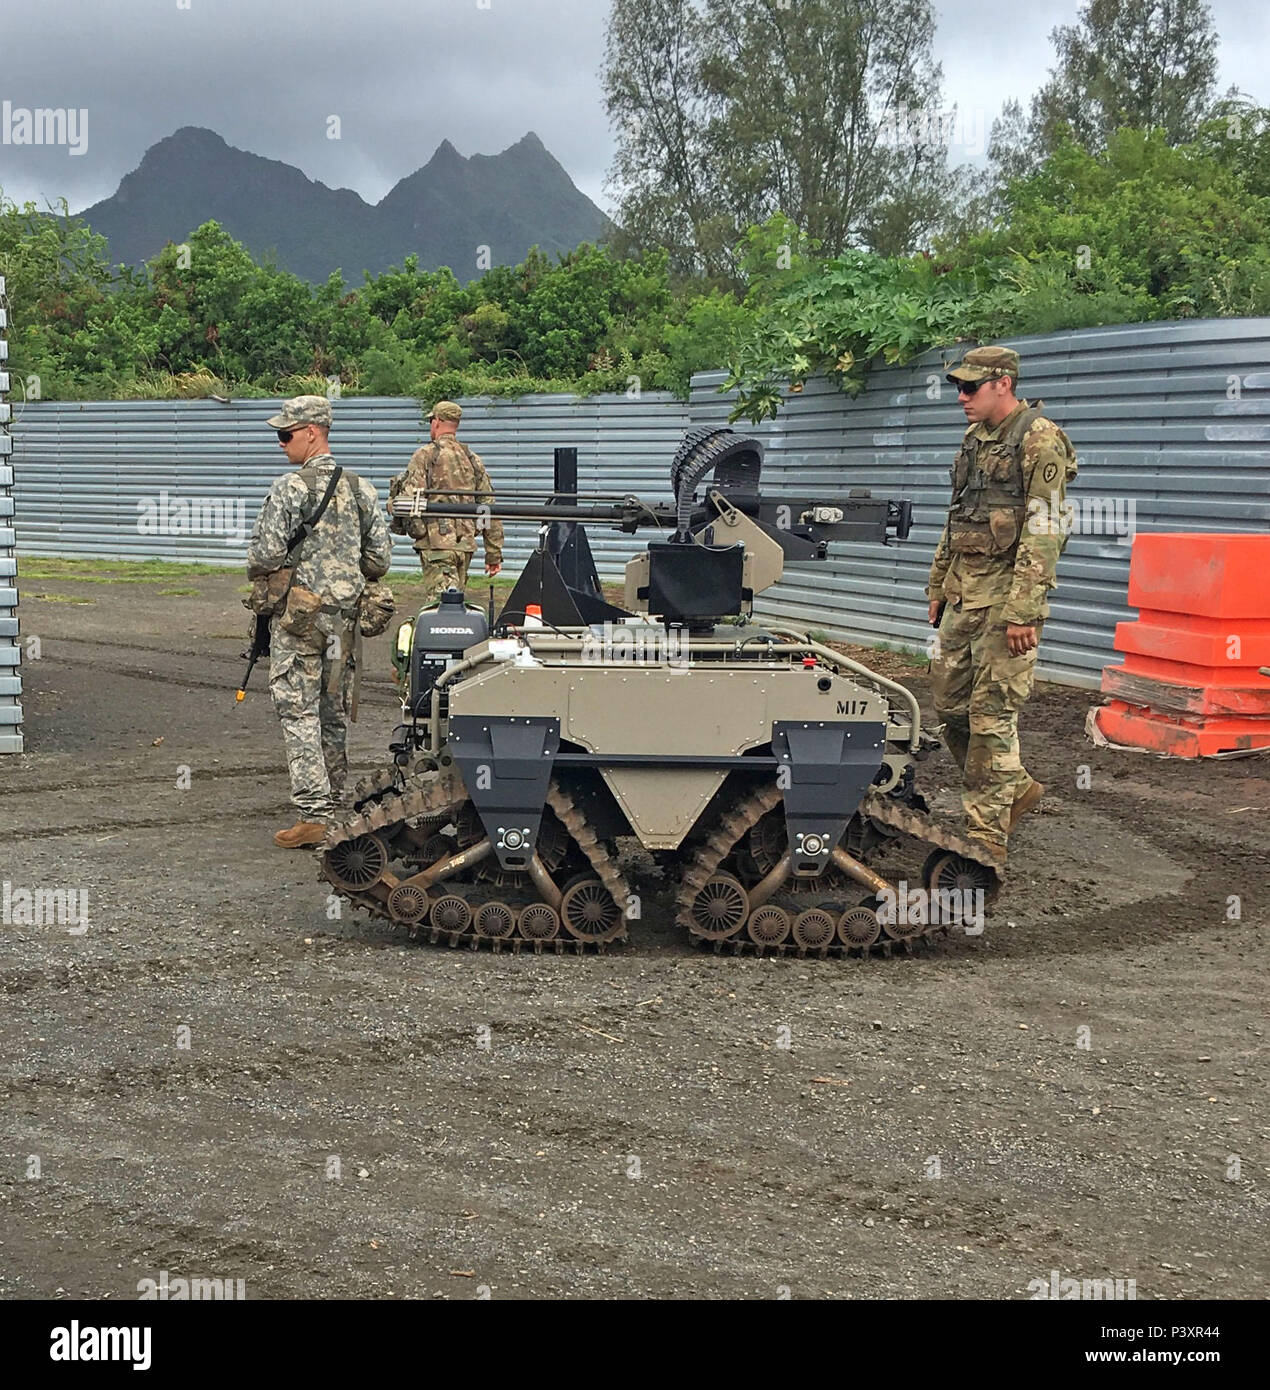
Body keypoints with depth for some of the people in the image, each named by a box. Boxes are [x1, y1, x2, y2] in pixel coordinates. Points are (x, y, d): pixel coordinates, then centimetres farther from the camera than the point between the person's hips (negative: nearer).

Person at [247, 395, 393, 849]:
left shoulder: (291, 487, -12)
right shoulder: (360, 487, 7)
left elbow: (267, 553, -16)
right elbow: (380, 557, 8)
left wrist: (256, 573, 6)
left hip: (298, 613, -6)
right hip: (344, 615, 6)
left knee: (298, 713, -4)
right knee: (334, 713, 14)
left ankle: (314, 814, -10)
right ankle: (333, 806, 21)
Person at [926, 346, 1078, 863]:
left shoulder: (1039, 439, -12)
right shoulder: (975, 439, 15)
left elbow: (1043, 532, -17)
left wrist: (1023, 612, -22)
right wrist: (938, 586, 22)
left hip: (1006, 597, -9)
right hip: (964, 594, 9)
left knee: (991, 714, -6)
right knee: (950, 705, 10)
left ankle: (986, 836, 1)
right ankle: (1016, 786, 29)